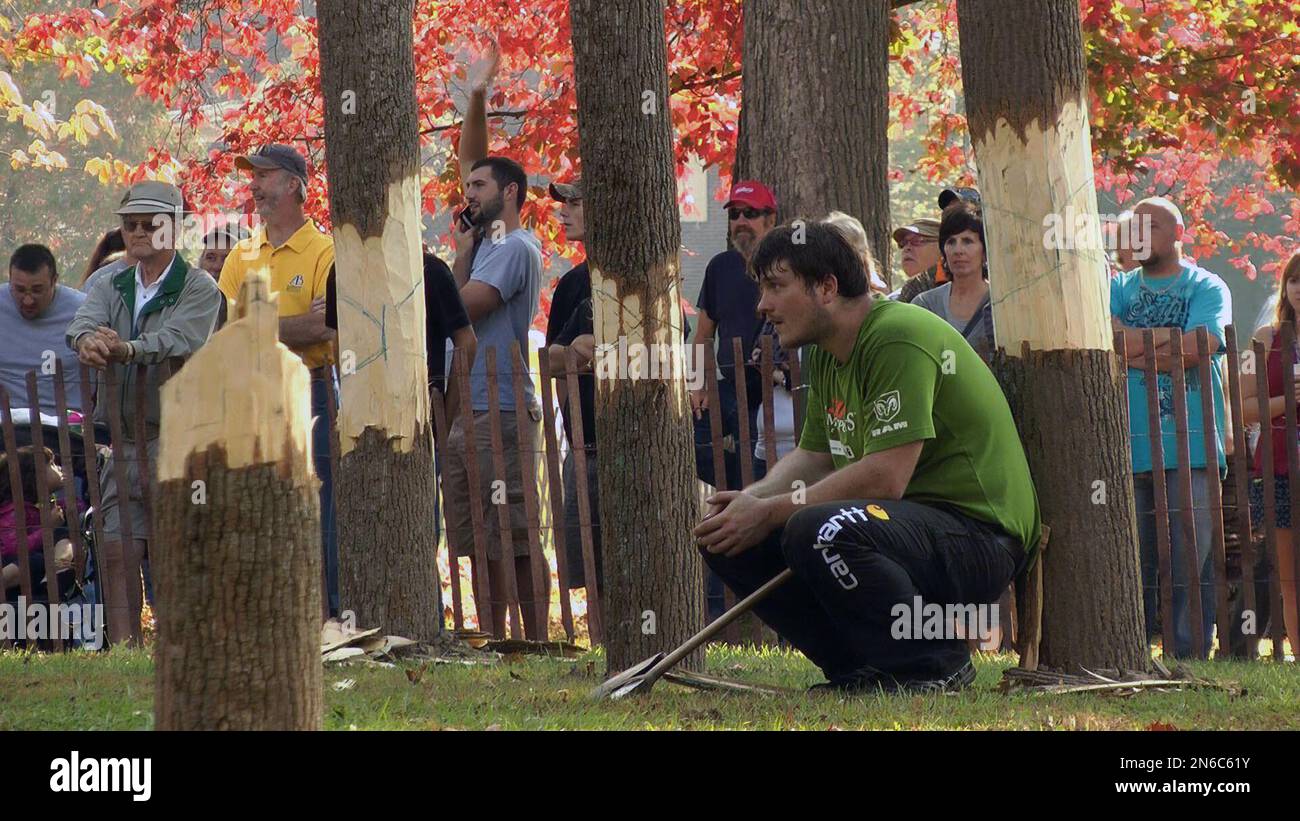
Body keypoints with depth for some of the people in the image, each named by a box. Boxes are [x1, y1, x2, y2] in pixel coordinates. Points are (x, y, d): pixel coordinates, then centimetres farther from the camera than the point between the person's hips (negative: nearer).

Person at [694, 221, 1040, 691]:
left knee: (819, 532, -36)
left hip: (979, 534, -10)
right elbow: (813, 457, 18)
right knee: (726, 540, 2)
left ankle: (935, 666, -15)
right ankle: (858, 669, 5)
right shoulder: (828, 354, 13)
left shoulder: (900, 338, -18)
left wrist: (769, 512, -19)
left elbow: (886, 477, -25)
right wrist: (749, 500, -3)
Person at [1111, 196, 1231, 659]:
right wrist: (1167, 339, -6)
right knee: (1131, 558, 1)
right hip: (1130, 446, 3)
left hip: (1189, 444, -3)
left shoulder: (1207, 288, 7)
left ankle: (1188, 655, -3)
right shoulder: (1119, 288, 18)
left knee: (1191, 556, -6)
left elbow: (1197, 347, -9)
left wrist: (1133, 349, -4)